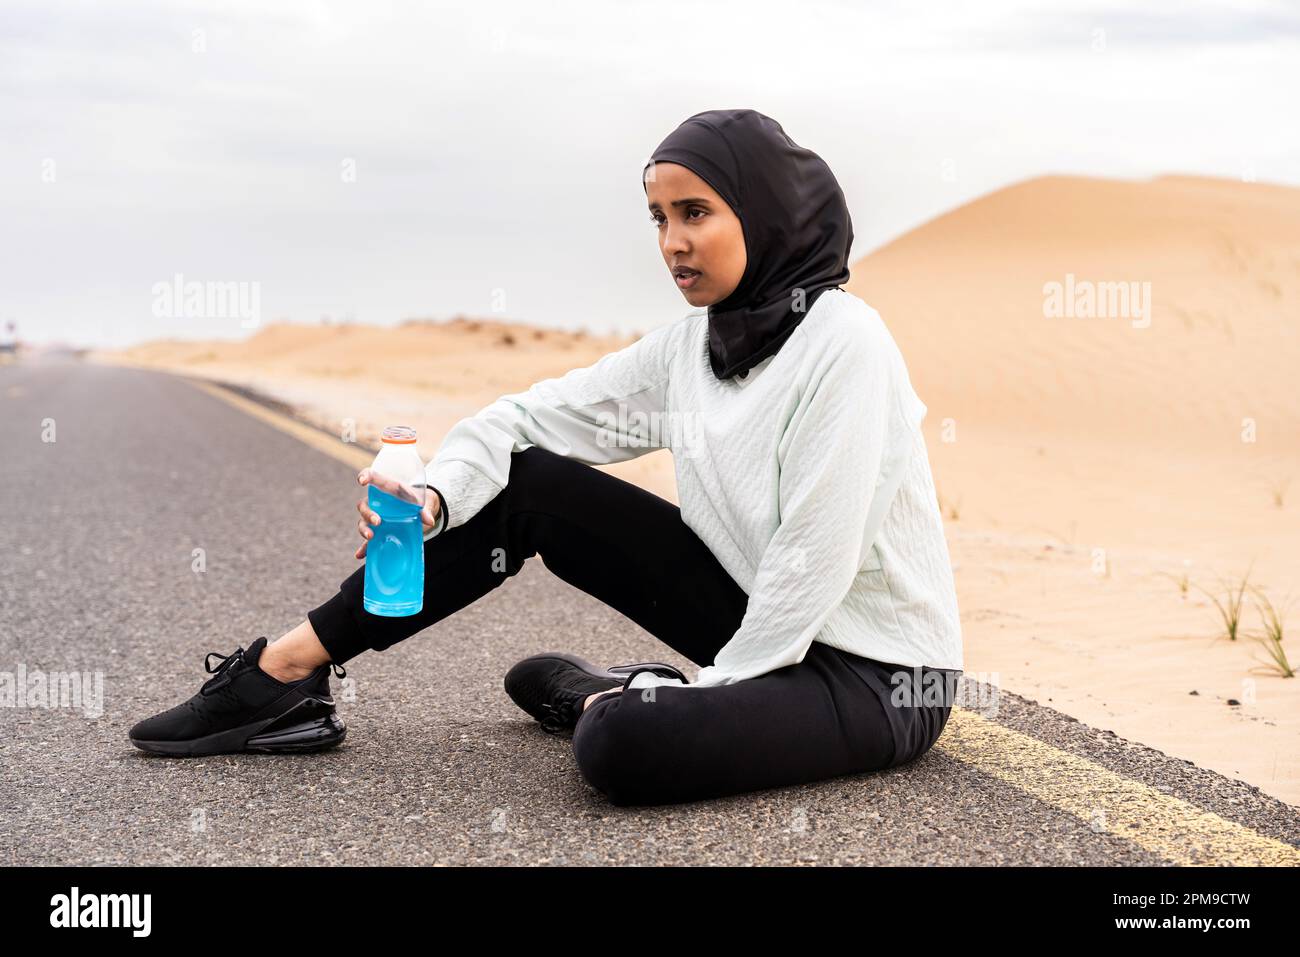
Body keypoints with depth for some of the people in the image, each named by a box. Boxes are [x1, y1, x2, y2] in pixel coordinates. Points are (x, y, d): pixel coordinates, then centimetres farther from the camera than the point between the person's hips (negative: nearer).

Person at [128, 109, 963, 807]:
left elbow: (815, 559, -22)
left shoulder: (843, 342, -20)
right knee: (529, 486, -3)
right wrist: (435, 497, -15)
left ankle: (607, 696, 3)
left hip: (877, 676, -7)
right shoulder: (690, 344, 3)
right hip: (768, 624, 7)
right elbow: (530, 419, 3)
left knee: (624, 746, -34)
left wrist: (714, 694, -17)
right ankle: (287, 673, 3)